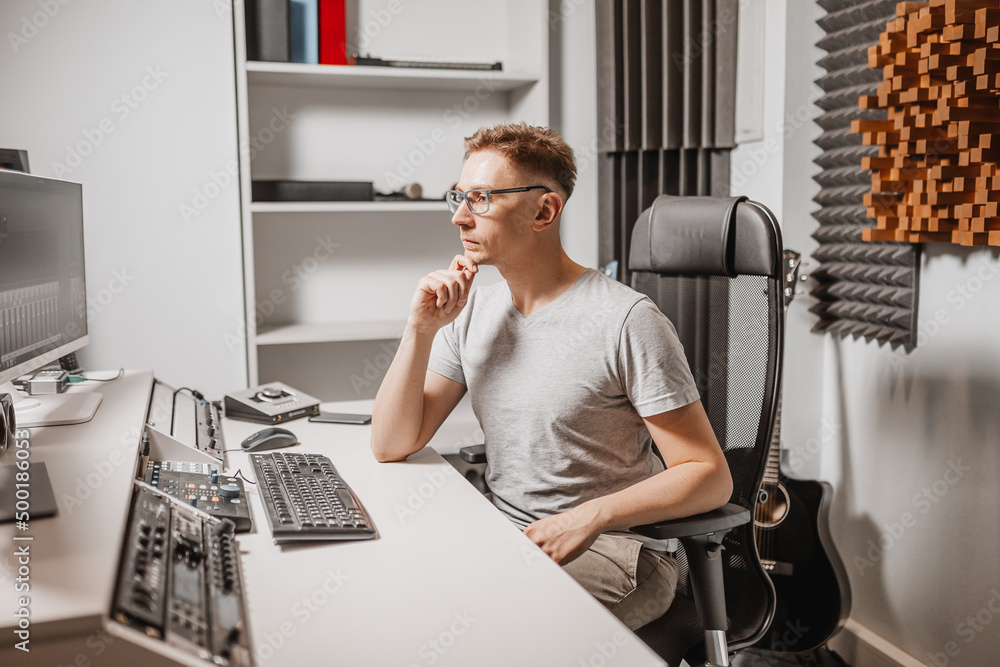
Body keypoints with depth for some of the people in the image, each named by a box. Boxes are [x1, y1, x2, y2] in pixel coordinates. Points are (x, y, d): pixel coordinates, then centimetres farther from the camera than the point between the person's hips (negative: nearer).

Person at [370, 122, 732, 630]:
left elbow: (710, 477, -13)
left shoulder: (626, 321, -15)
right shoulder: (473, 313, 5)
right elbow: (392, 446, 1)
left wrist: (590, 516, -25)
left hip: (610, 550, -6)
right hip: (502, 533, 7)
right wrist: (421, 330, -10)